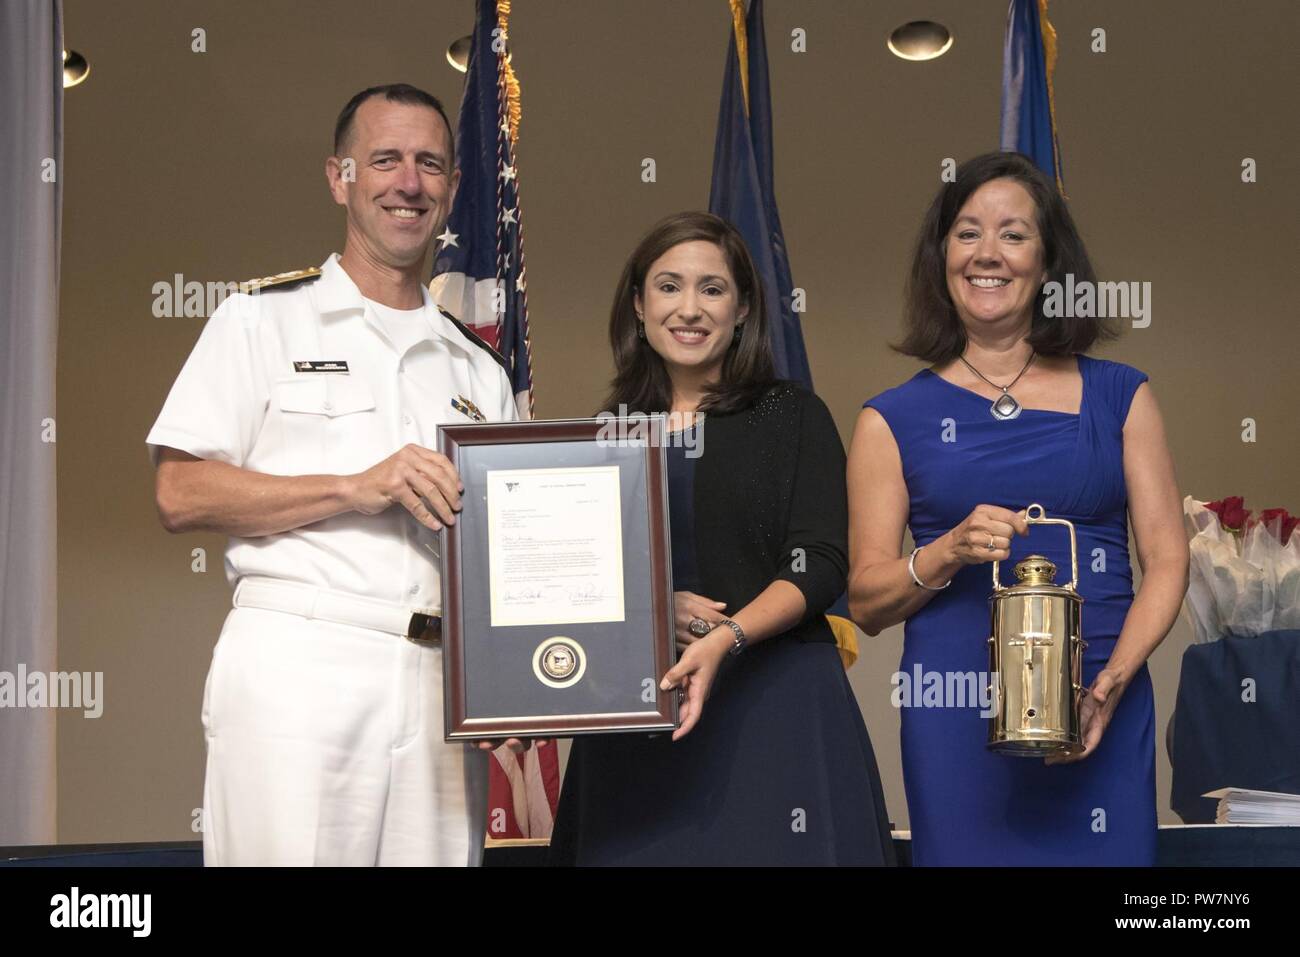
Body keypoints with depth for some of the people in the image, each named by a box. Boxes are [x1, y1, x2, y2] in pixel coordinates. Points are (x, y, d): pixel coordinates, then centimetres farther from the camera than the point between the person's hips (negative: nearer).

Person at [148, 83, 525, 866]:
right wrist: (354, 488, -12)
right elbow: (181, 496, -4)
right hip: (297, 670, -4)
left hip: (441, 681, 4)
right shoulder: (264, 319, 5)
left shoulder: (479, 369, 18)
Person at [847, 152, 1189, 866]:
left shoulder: (1120, 397, 8)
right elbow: (866, 603, 5)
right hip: (956, 720, 0)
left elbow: (1166, 563, 3)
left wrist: (1108, 685, -12)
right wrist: (949, 553, -14)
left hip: (1101, 718, 1)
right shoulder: (893, 422, 6)